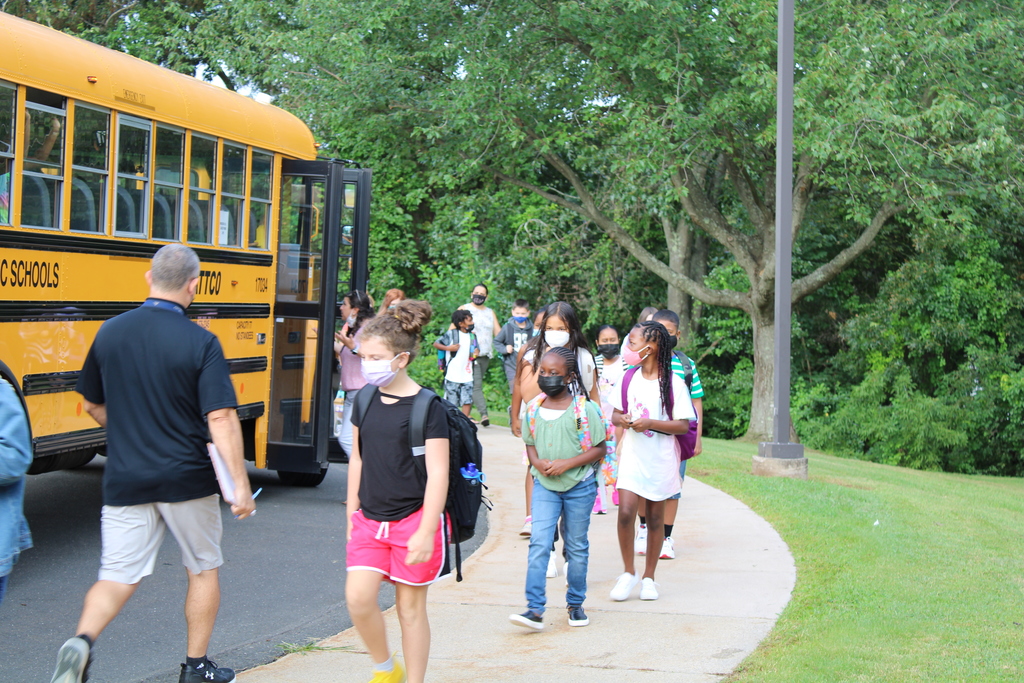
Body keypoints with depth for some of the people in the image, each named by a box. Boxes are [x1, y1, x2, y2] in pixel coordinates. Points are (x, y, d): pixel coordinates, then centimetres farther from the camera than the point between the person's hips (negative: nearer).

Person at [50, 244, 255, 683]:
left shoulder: (110, 333, 1)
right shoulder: (200, 343, -12)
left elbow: (92, 405, 12)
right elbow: (221, 419, -18)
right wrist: (240, 485, -14)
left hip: (125, 481, 3)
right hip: (186, 480, -3)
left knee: (118, 577, 6)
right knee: (203, 570, 17)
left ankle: (81, 642, -20)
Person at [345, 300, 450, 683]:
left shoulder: (427, 407, -11)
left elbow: (438, 473, -14)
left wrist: (426, 531, -18)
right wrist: (352, 513, 16)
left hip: (413, 519, -5)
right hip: (370, 519, 5)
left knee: (410, 608, 4)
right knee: (358, 597, -8)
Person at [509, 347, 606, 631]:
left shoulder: (584, 408, -8)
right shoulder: (534, 408, 3)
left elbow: (599, 449, -6)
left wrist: (567, 464, -17)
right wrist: (537, 462, -9)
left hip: (579, 485, -2)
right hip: (544, 485, 2)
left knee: (576, 546, 10)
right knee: (539, 543, -10)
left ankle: (575, 604, 26)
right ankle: (535, 609, -11)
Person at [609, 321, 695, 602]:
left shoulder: (673, 384, -8)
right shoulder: (628, 379, 4)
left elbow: (683, 425, -9)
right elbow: (615, 413, 13)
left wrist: (651, 424, -21)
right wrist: (621, 419, -11)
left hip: (660, 459, -2)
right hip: (632, 456, 2)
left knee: (655, 517, 7)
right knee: (625, 512, -12)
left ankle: (649, 577, 21)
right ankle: (628, 572, 6)